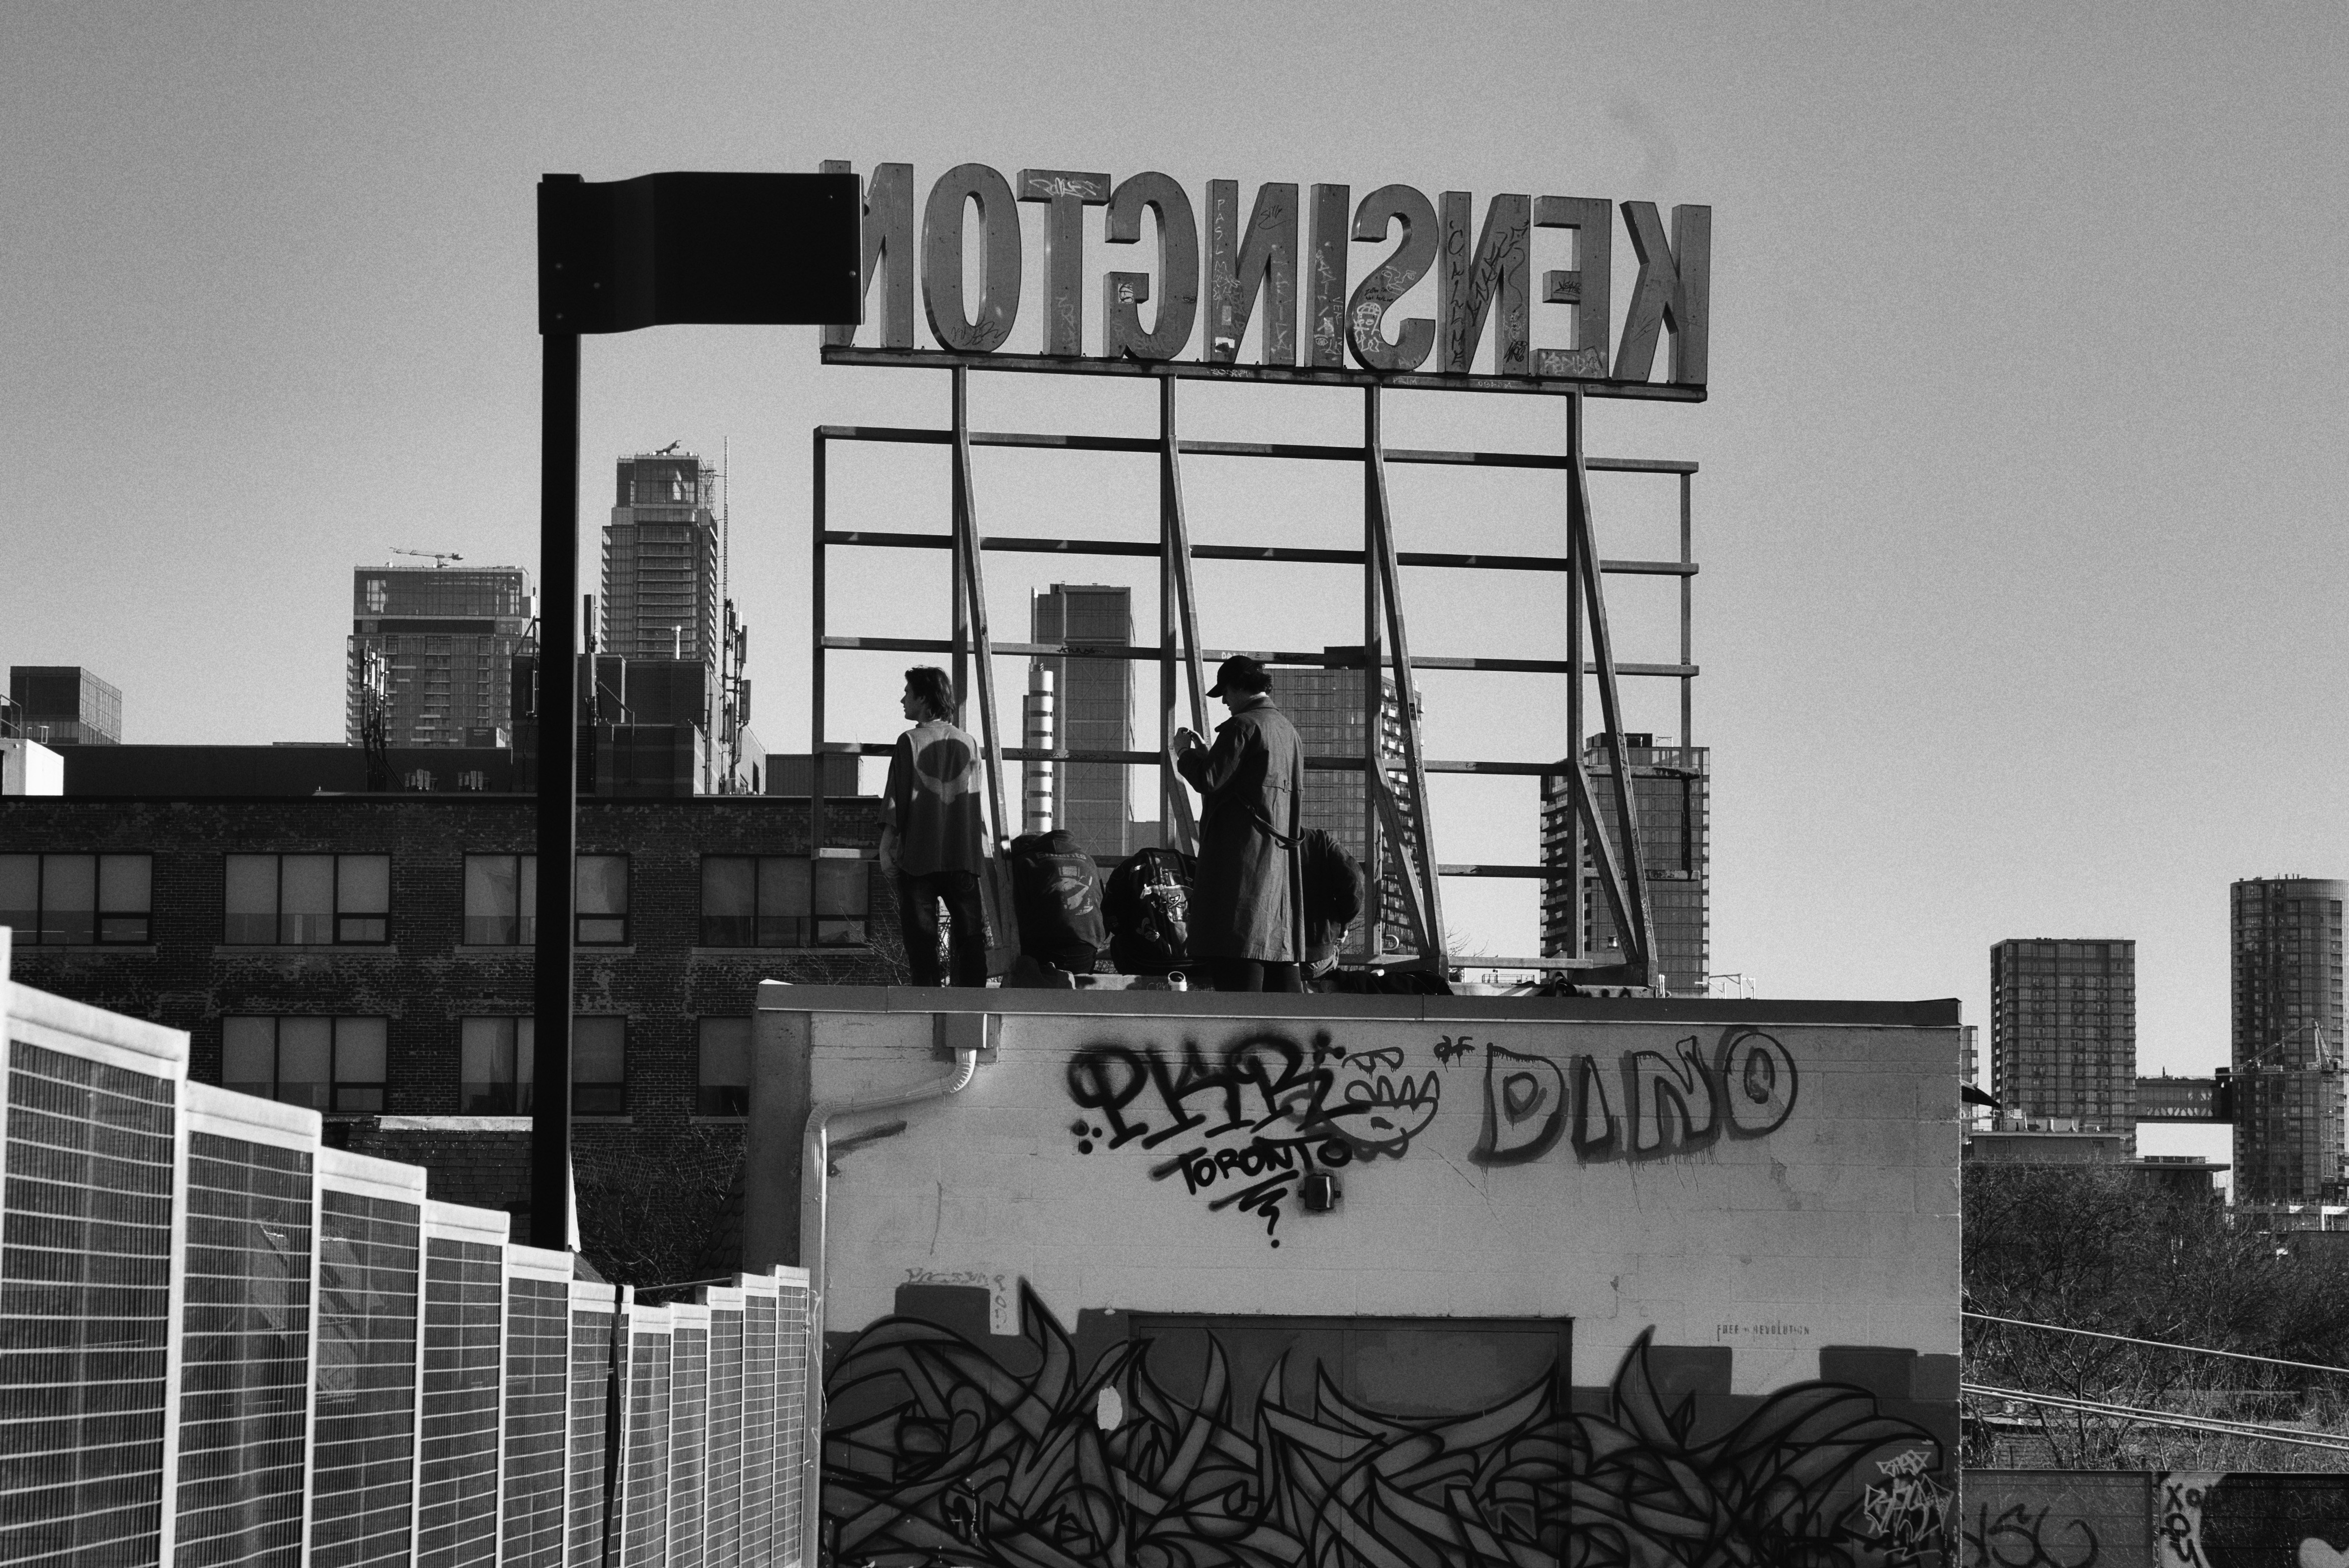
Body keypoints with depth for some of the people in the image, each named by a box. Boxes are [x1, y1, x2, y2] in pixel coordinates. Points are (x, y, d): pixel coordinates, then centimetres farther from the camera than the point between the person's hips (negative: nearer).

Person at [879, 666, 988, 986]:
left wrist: (886, 846, -2)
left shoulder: (911, 741, -5)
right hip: (964, 855, 3)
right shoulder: (968, 744, 7)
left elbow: (896, 799, -7)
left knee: (922, 936, 1)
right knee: (971, 936, 4)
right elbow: (980, 802, 10)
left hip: (919, 855, -3)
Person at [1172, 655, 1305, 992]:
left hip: (1242, 849, -9)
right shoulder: (1286, 728, 18)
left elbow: (1209, 780, -16)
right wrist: (1206, 753, 23)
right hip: (1281, 859, 9)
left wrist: (1186, 753, 3)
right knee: (1279, 966, 10)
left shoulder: (1243, 726, -10)